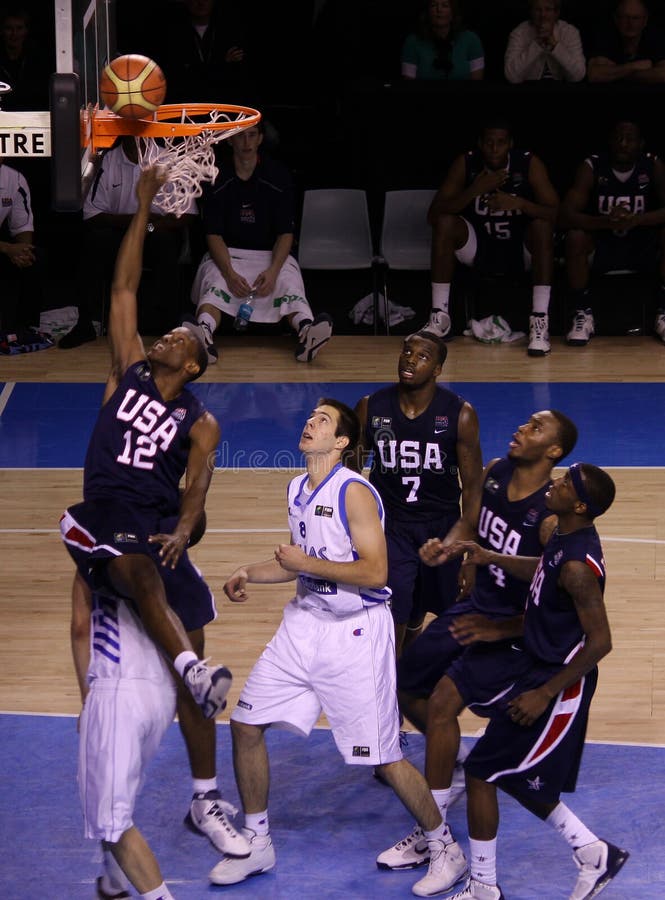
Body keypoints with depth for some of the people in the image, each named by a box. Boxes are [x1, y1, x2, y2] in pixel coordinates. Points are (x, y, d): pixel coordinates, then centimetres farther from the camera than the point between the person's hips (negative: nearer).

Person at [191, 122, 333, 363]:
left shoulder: (278, 176, 2)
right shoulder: (216, 178, 1)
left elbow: (285, 233, 0)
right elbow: (213, 234, -3)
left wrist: (273, 271, -19)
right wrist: (229, 273, -21)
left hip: (272, 255, 1)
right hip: (226, 256, -1)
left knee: (290, 282, -31)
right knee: (214, 285, -33)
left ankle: (306, 332, -63)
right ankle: (203, 336, -64)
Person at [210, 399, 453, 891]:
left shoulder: (354, 492, -17)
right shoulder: (298, 488, 9)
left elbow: (376, 573, -23)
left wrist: (306, 564, -21)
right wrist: (250, 573, 9)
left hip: (355, 633, -8)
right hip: (306, 623, 8)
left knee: (384, 758, -3)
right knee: (246, 724, 4)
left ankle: (442, 845, 17)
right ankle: (257, 845, 20)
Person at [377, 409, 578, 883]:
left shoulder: (552, 516, -28)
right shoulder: (493, 473, -6)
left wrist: (501, 629, -26)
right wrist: (447, 547, 3)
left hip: (514, 626, -8)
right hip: (477, 603, 8)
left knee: (442, 703, -19)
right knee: (407, 689, 14)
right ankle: (458, 765, 40)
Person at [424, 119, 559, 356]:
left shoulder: (530, 164, -15)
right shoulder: (465, 164, -12)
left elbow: (558, 214, -21)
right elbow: (433, 215, -20)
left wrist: (520, 203, -38)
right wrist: (475, 190, -33)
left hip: (522, 248, -1)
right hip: (478, 245, 1)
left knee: (542, 225, -31)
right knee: (445, 222, -24)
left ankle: (540, 320, -34)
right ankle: (439, 316, -21)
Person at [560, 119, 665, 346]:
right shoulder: (592, 167, -12)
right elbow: (566, 215, -22)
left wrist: (635, 220, -40)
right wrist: (606, 221, -40)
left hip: (643, 244, 1)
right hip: (601, 243, -1)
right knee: (575, 236, -31)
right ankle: (583, 316, -17)